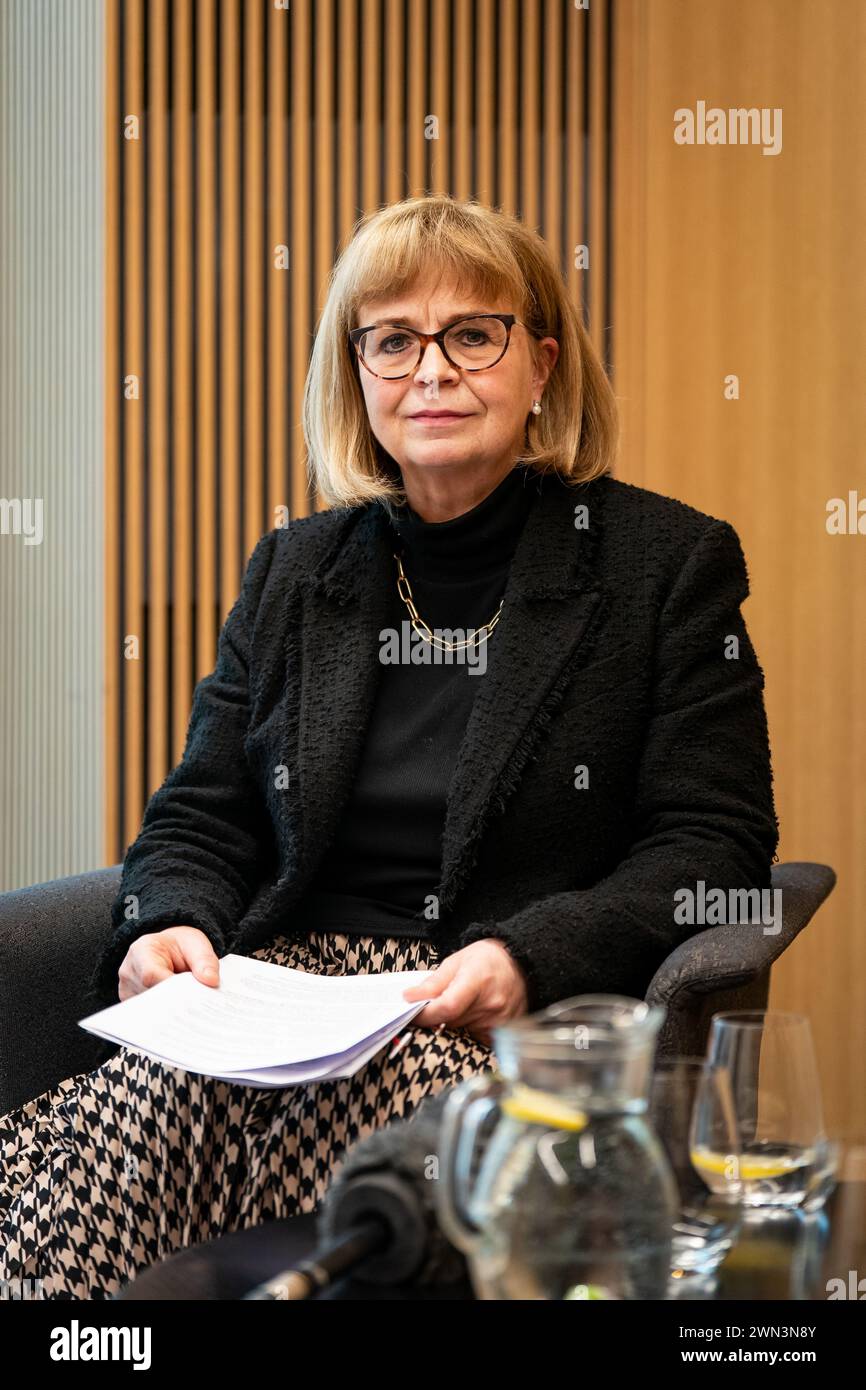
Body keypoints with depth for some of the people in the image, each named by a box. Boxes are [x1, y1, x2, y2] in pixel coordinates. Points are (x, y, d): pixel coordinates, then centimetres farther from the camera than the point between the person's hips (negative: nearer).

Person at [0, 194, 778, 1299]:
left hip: (536, 1013, -3)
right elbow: (200, 815, 20)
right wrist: (175, 923, -5)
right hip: (283, 982, 4)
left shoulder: (671, 562, 6)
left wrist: (530, 959, -16)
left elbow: (712, 841, 0)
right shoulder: (293, 569, 19)